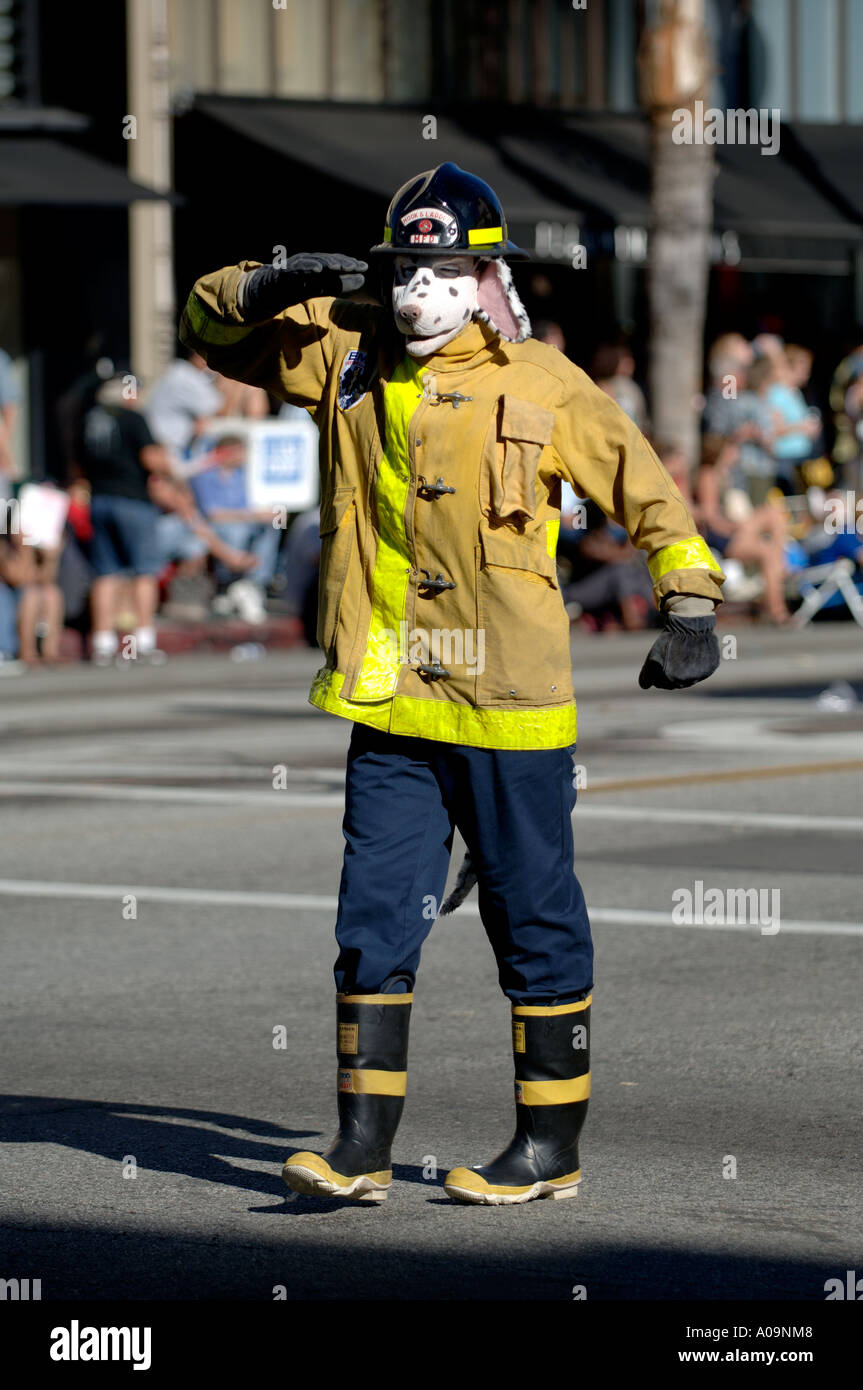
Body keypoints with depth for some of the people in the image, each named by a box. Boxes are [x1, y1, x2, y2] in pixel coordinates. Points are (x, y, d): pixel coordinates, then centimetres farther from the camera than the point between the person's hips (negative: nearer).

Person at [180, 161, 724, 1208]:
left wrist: (690, 605, 0)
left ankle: (552, 1144, 13)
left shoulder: (545, 386, -1)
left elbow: (646, 490, 7)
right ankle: (363, 1145, 7)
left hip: (509, 705, -4)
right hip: (390, 707, 4)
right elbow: (210, 327, 15)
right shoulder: (345, 357, 8)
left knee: (534, 920, 4)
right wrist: (267, 289, -5)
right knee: (374, 917, 2)